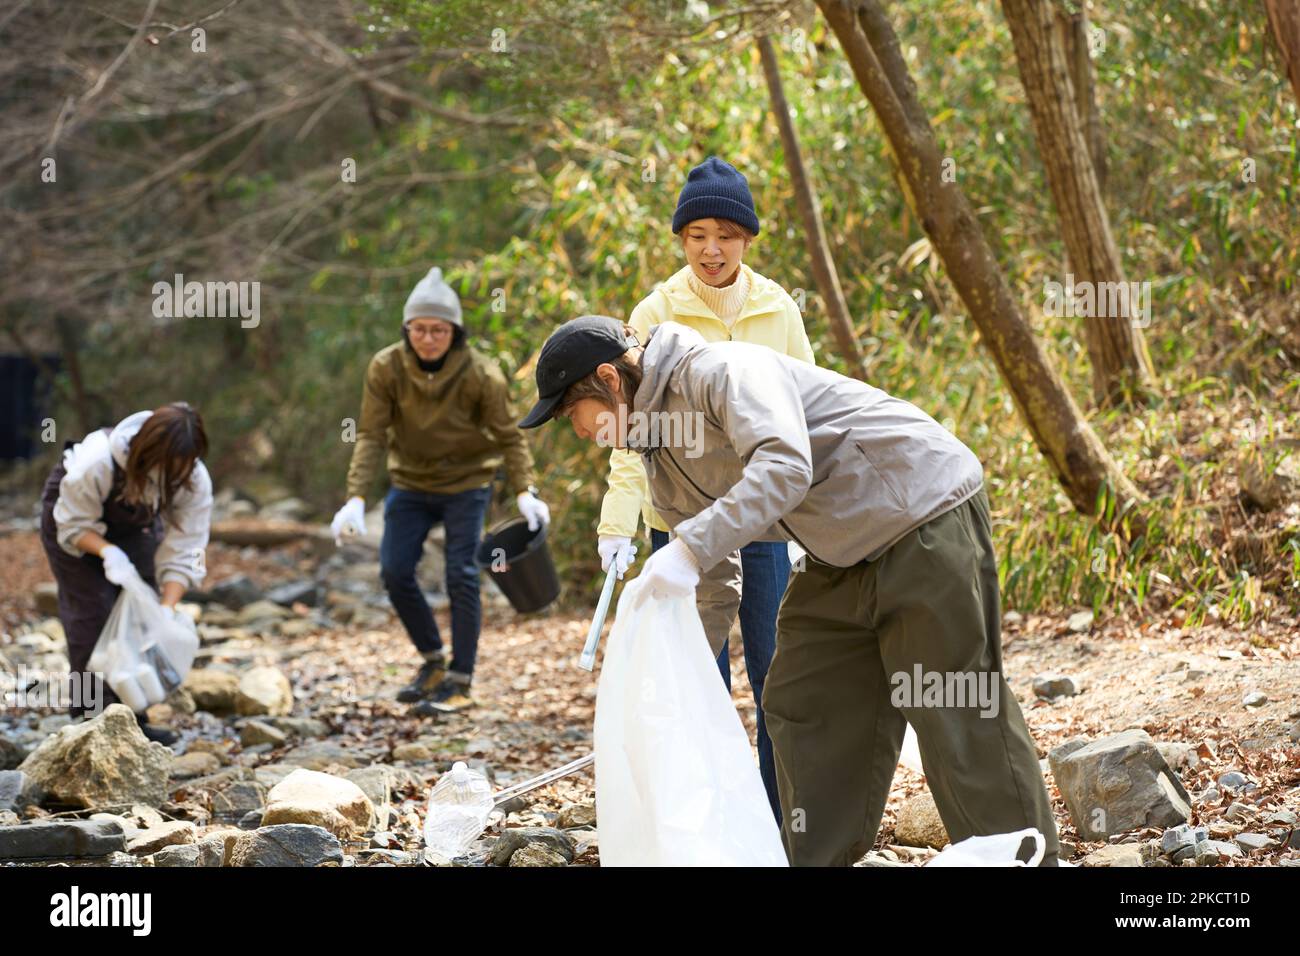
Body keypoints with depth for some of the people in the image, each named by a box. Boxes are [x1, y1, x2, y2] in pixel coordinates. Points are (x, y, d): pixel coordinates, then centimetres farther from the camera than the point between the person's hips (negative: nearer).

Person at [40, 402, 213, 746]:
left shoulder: (195, 482, -30)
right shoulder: (96, 463, -41)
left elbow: (183, 553, -26)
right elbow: (73, 524, -26)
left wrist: (169, 605, -39)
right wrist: (107, 551, -44)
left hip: (136, 523, 4)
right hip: (73, 511, -4)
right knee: (92, 612, -13)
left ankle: (132, 717, 8)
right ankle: (95, 719, -8)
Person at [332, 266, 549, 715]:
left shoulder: (481, 375, -19)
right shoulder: (386, 368, -15)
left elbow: (508, 436, -10)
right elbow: (371, 435, -15)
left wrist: (524, 492, -21)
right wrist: (356, 498, -24)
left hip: (466, 484, -3)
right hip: (410, 483, 3)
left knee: (462, 577, -8)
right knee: (394, 571, -3)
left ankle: (459, 682, 0)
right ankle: (433, 661, 19)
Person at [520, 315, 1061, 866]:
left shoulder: (721, 371, -19)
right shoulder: (662, 463, 11)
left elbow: (783, 467, -36)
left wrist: (692, 550, -40)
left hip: (927, 515, -10)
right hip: (845, 556, 10)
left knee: (956, 714, -10)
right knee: (799, 706, 9)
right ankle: (817, 860, 16)